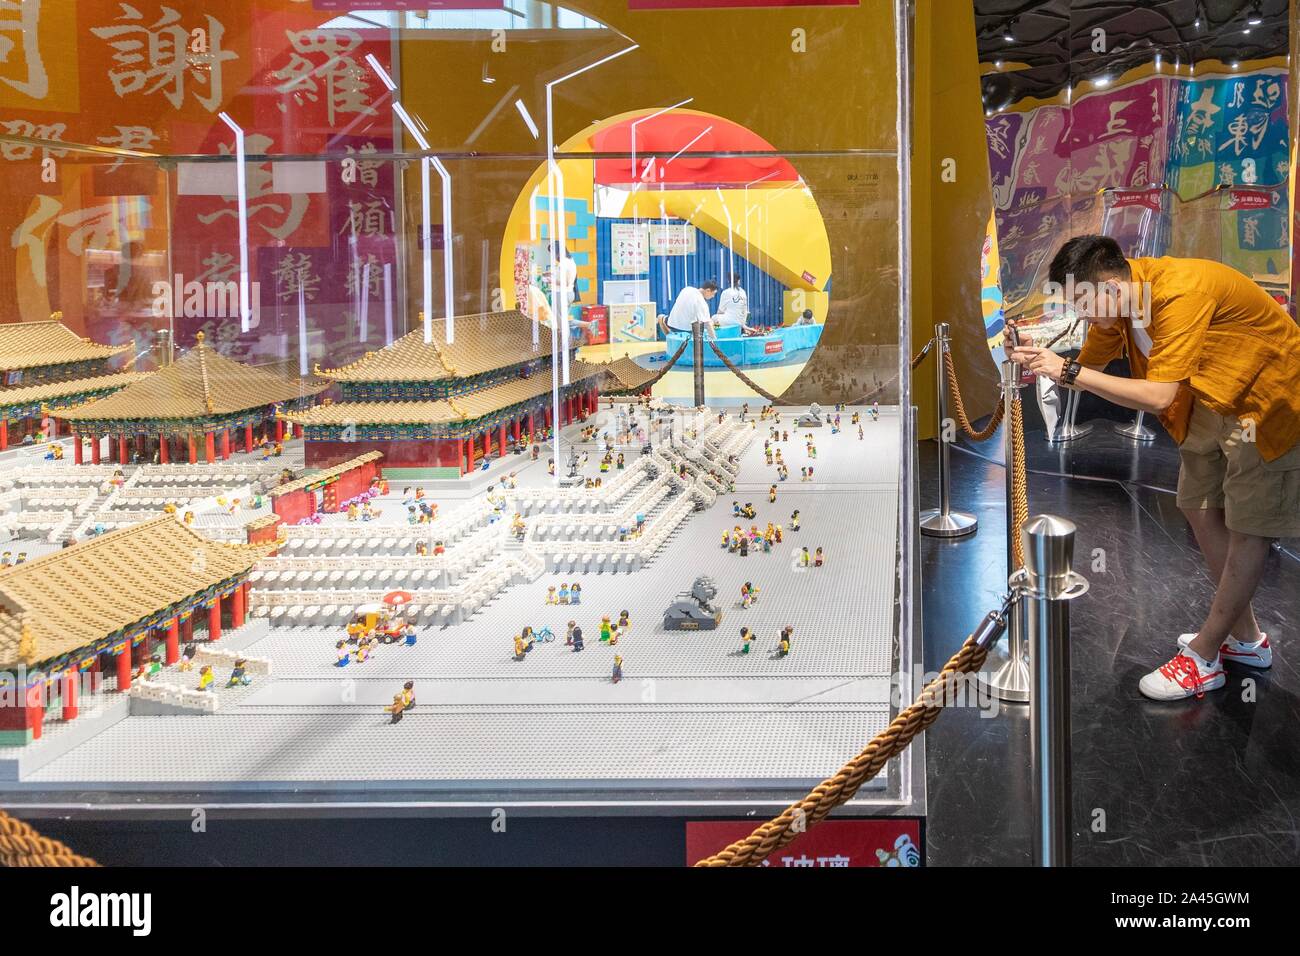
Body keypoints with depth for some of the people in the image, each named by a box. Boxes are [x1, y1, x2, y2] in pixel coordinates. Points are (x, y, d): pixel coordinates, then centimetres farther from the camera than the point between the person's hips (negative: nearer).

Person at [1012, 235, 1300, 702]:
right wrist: (1043, 361, -20)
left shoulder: (1180, 293, -35)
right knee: (1200, 507, 14)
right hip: (1211, 399, 10)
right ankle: (1245, 637, 27)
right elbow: (1089, 365, 1)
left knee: (1249, 527, -2)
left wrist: (1070, 372, -36)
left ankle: (1204, 656, 4)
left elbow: (1159, 396, -39)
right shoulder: (1120, 297, -8)